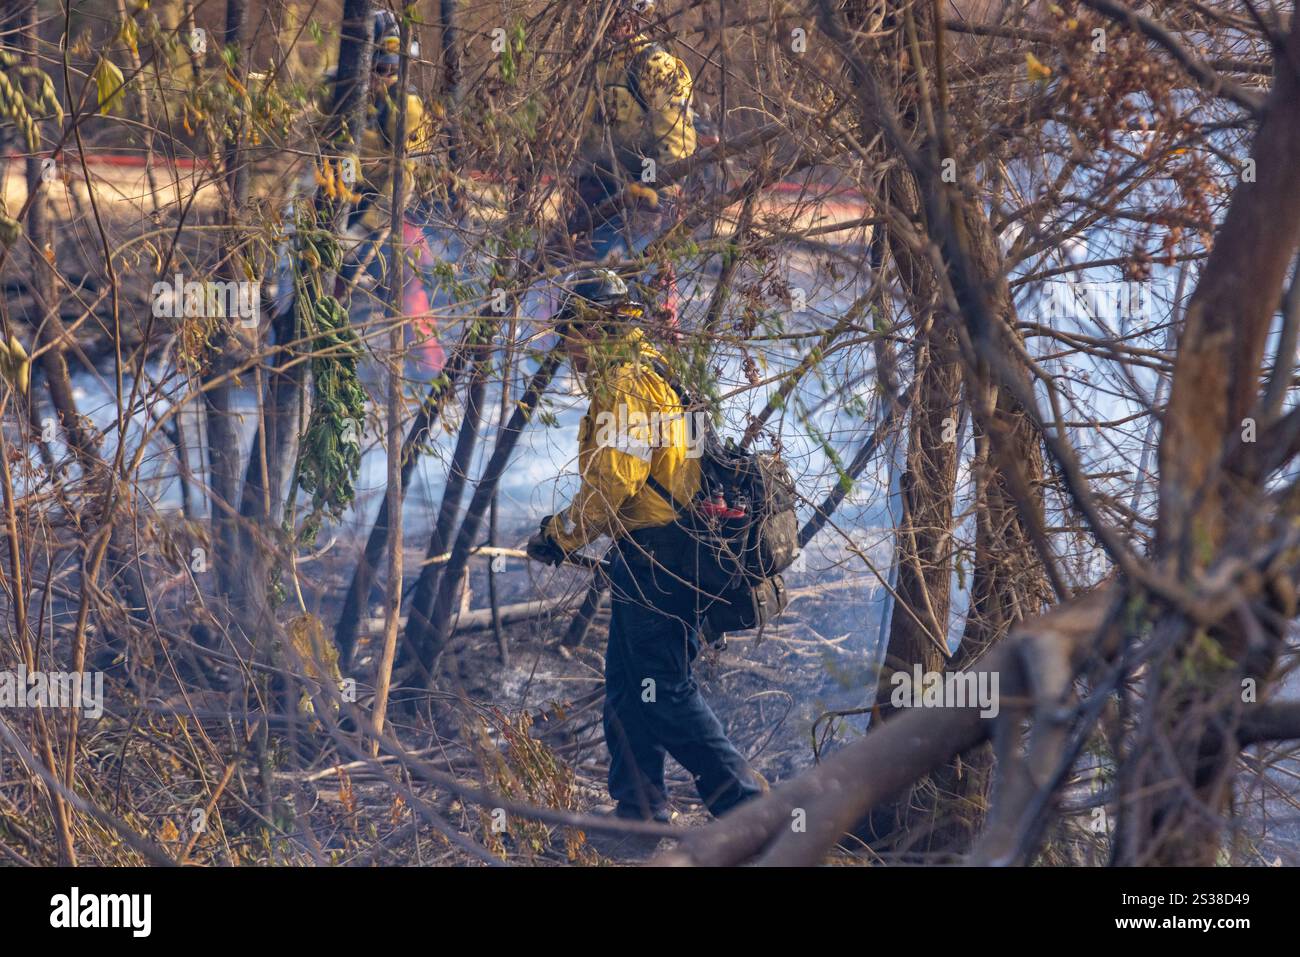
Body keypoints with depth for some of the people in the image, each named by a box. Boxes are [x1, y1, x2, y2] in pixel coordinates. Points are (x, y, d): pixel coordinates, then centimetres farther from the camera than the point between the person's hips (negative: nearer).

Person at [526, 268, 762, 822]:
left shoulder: (627, 384, -14)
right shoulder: (639, 377, 19)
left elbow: (613, 482, -21)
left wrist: (561, 537, -8)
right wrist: (567, 524, 18)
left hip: (653, 554, -11)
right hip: (645, 553, 11)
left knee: (664, 688, -8)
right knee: (628, 686, 14)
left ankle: (745, 804, -6)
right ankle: (639, 814, 20)